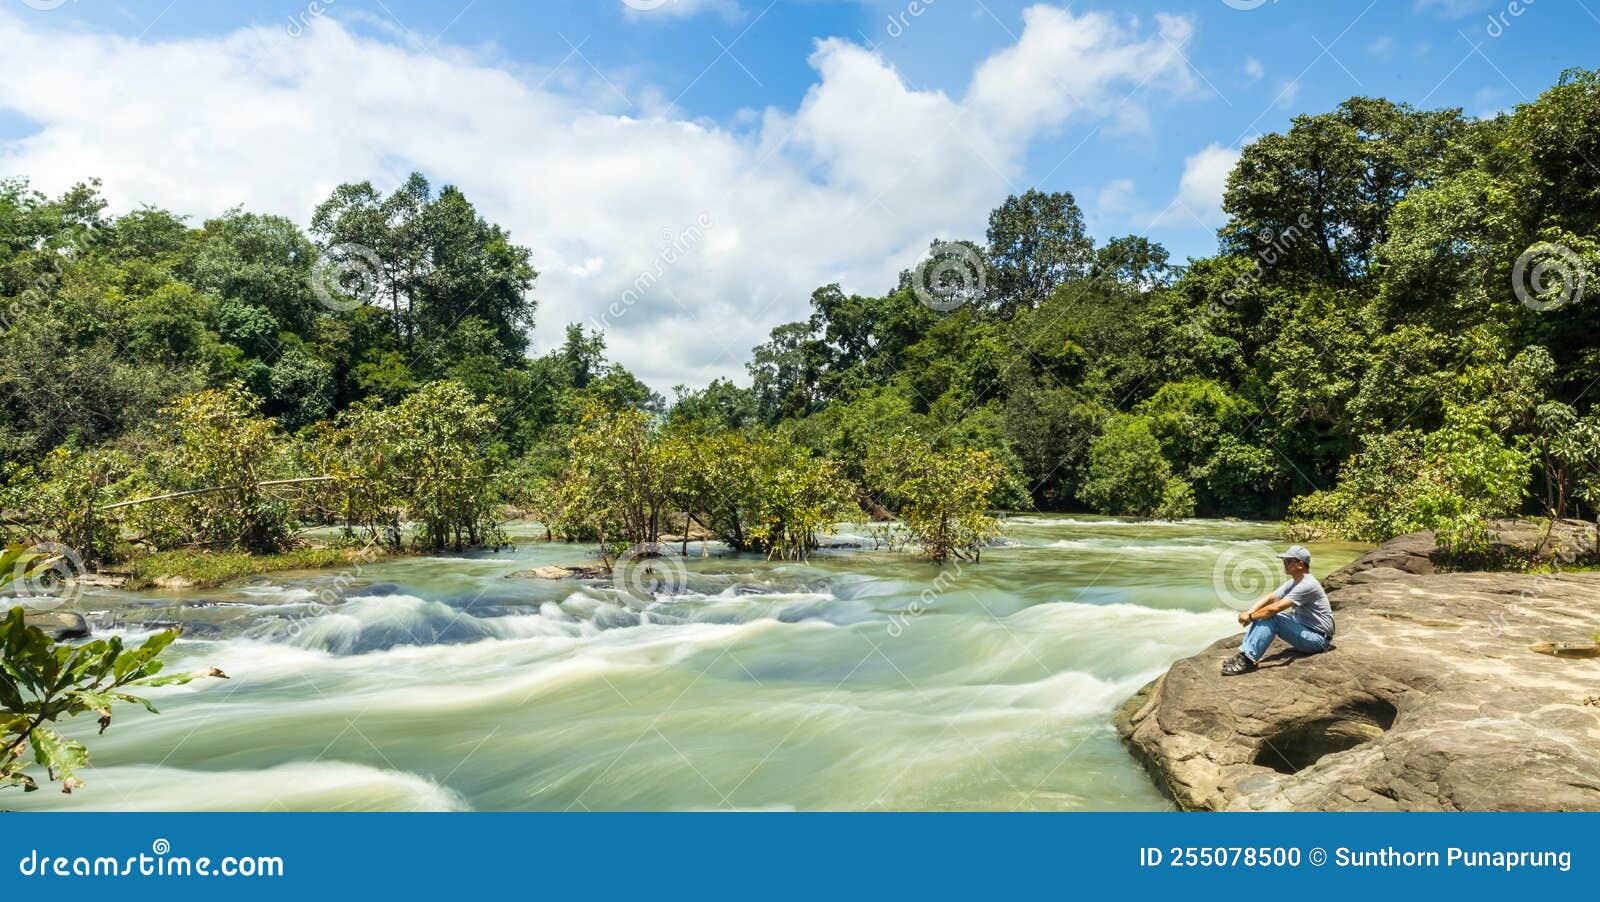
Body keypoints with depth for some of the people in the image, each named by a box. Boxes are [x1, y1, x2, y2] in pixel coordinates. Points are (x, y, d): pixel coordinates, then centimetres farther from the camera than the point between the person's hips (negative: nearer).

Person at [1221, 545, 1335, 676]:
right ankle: (1244, 654, -13)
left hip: (1318, 638, -9)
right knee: (1263, 615, -4)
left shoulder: (1308, 585, -23)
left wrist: (1250, 617, -18)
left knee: (1271, 617, -27)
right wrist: (1248, 613, -13)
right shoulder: (1294, 582, 8)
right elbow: (1270, 598, 3)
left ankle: (1248, 660, -31)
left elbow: (1276, 607, -28)